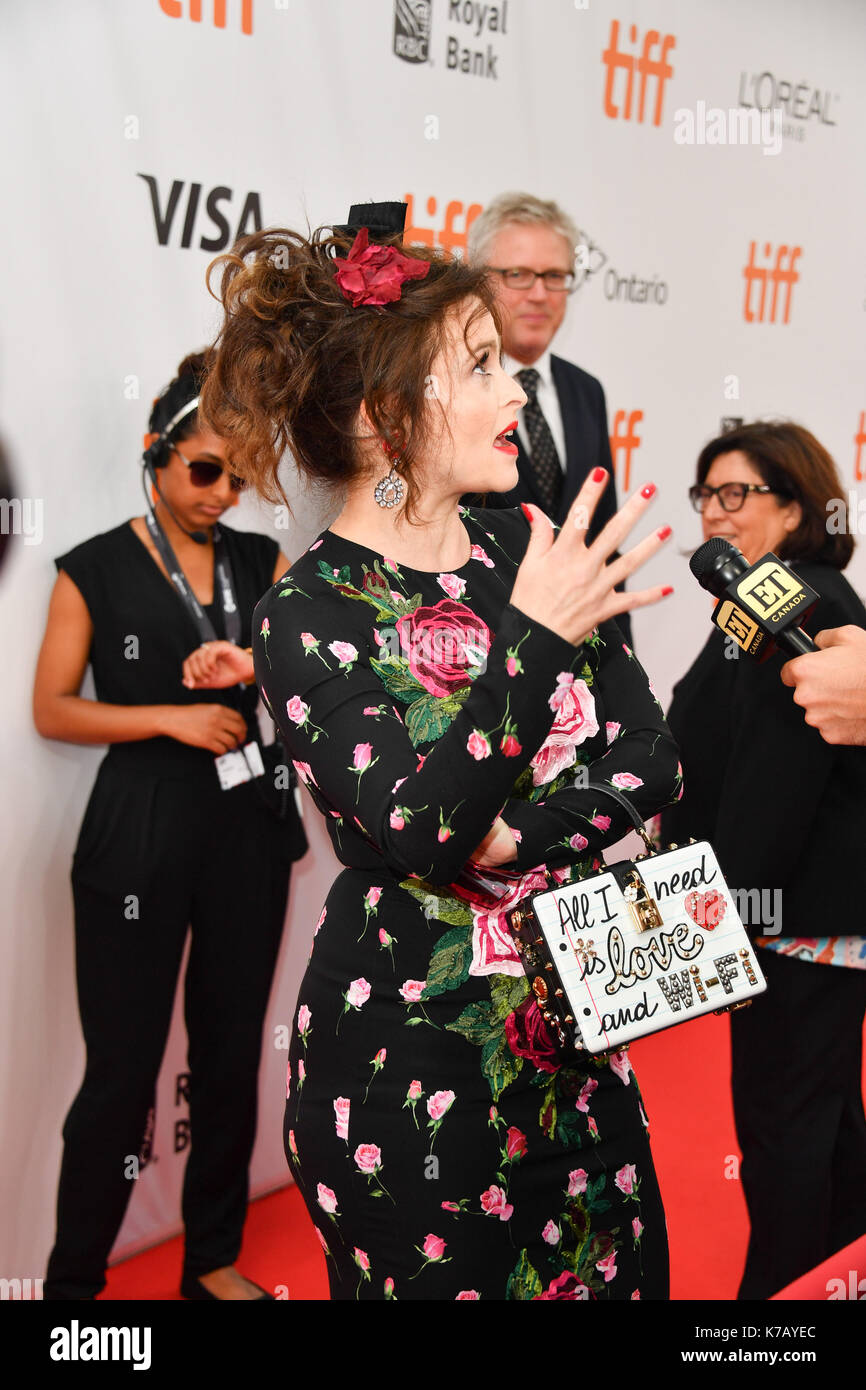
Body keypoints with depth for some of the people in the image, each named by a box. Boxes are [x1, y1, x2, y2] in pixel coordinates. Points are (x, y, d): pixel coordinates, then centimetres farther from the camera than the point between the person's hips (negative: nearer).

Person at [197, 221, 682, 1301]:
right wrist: (532, 636, -30)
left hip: (568, 1029, 6)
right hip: (405, 1058, -5)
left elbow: (650, 760, -3)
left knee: (617, 1273, 17)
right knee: (440, 1276, 11)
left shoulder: (529, 552, 2)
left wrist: (518, 836, -19)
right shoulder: (311, 614, -13)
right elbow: (422, 827, -24)